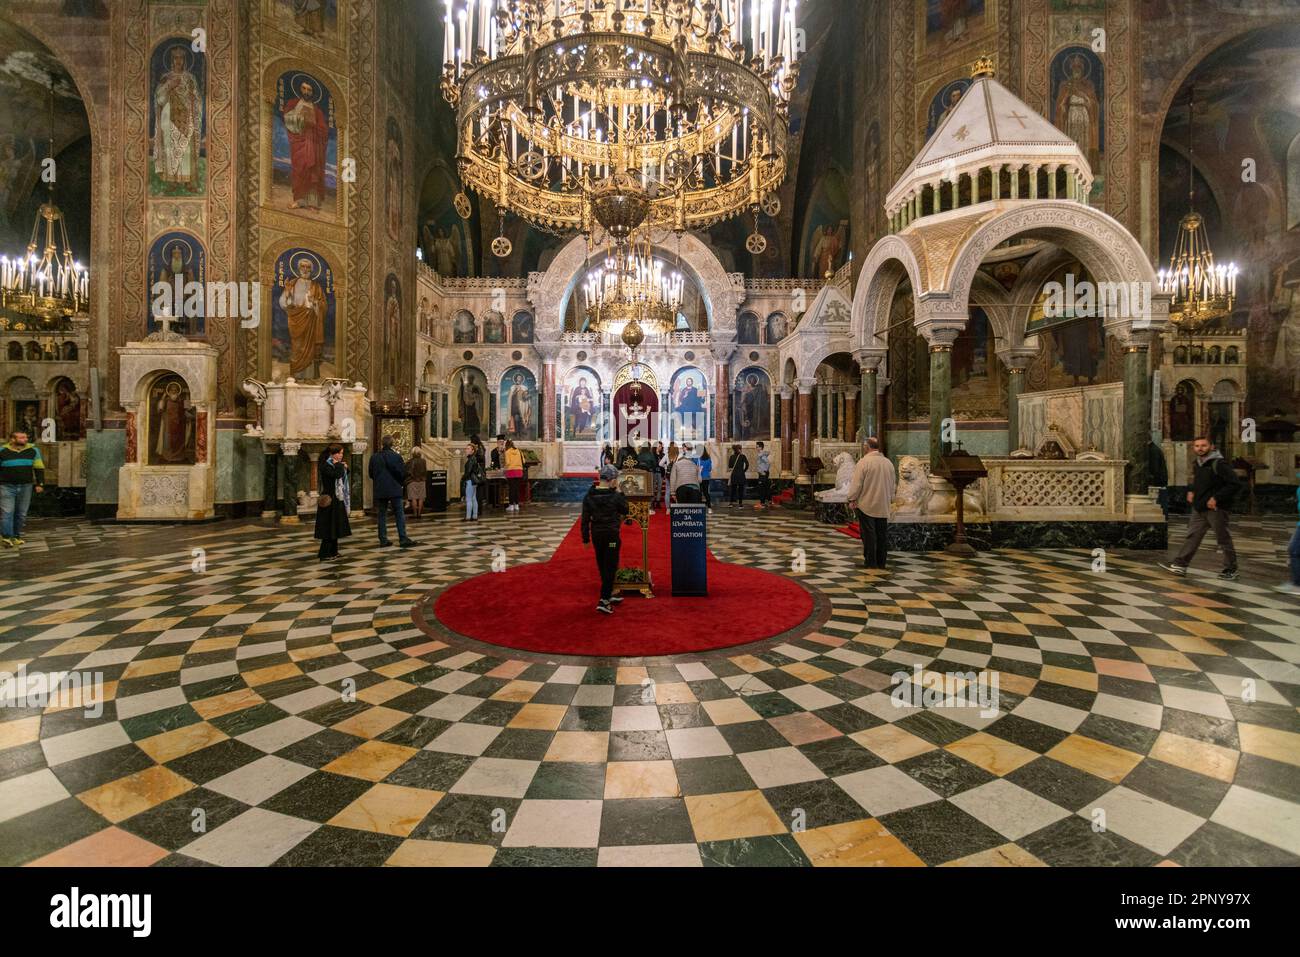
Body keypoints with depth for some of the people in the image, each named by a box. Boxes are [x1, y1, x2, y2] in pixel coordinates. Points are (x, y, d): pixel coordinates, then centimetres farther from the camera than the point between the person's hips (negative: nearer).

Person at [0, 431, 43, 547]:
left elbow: (39, 469, 9)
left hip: (26, 487, 2)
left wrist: (40, 484, 2)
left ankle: (17, 536, 17)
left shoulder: (33, 451, 4)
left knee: (21, 514, 7)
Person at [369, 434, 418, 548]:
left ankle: (383, 540, 10)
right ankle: (403, 539, -2)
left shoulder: (374, 457, 2)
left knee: (381, 515, 9)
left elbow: (371, 474, 8)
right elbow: (403, 474, -7)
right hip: (394, 490, -4)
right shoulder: (396, 456, -10)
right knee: (399, 515, 1)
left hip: (379, 491, 4)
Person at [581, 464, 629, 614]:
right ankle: (603, 601, -4)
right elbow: (625, 511, 2)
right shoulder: (615, 496, -16)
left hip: (596, 534, 5)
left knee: (602, 566, 19)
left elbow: (585, 519, 0)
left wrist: (585, 538, 8)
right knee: (610, 567, 2)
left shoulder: (589, 496, -3)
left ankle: (608, 595, 33)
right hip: (611, 535, -5)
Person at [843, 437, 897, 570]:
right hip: (883, 506, 6)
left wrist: (852, 499, -4)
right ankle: (881, 561, 14)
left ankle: (870, 561, 1)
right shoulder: (888, 463, 7)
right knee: (882, 533, 9)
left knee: (868, 533, -1)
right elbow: (893, 483, 16)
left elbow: (857, 483, -13)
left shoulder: (864, 462, -13)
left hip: (866, 505, -6)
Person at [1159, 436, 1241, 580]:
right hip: (1199, 508, 7)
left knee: (1223, 539, 5)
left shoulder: (1219, 464, -14)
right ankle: (1180, 564, 5)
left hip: (1216, 508, -7)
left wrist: (1216, 498, -21)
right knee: (1192, 535, 5)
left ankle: (1231, 569, 18)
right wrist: (1191, 491, 13)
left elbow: (1235, 483, -20)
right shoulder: (1198, 464, 12)